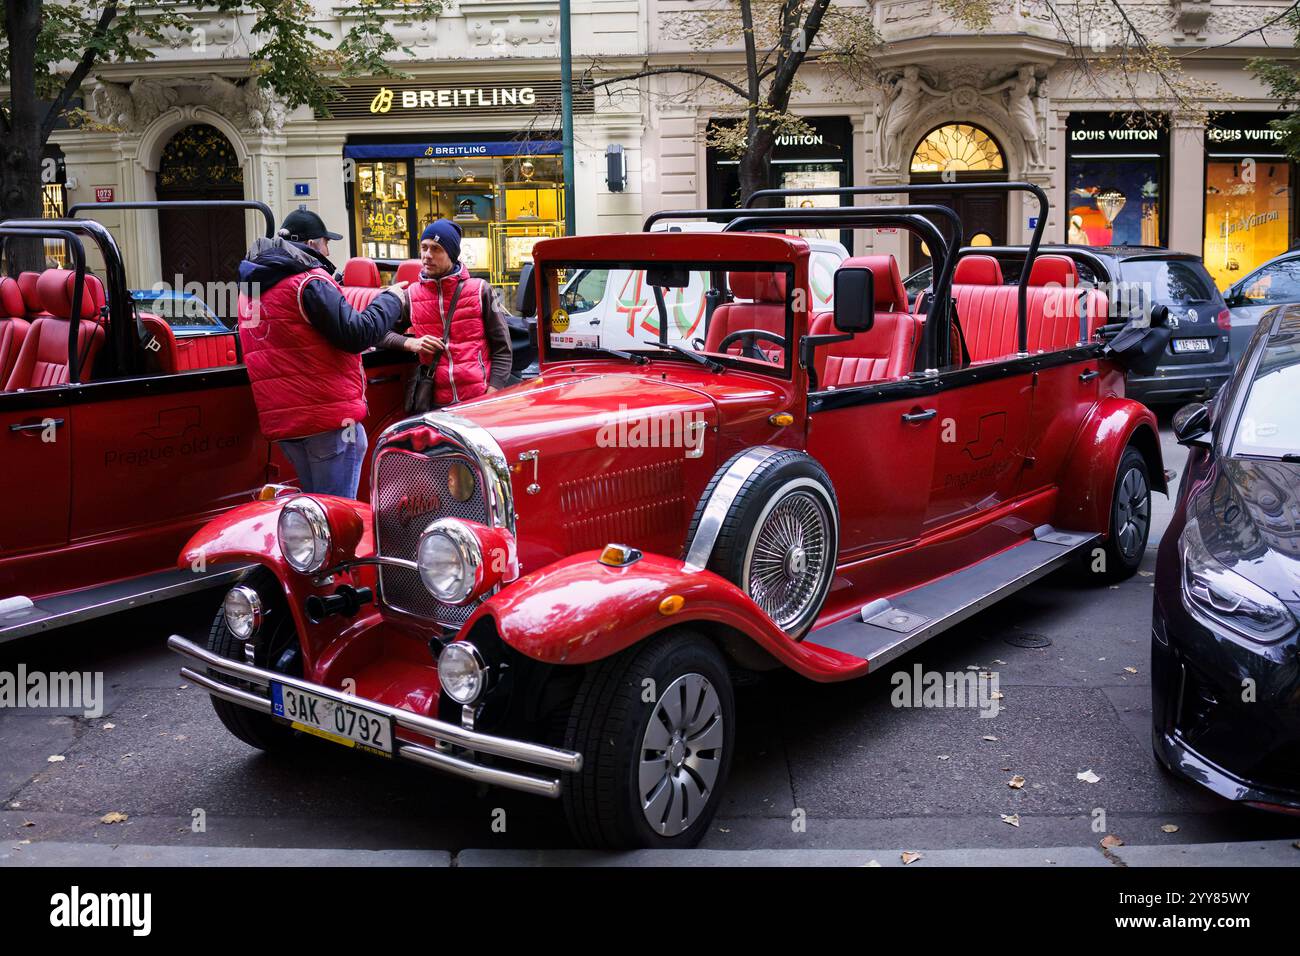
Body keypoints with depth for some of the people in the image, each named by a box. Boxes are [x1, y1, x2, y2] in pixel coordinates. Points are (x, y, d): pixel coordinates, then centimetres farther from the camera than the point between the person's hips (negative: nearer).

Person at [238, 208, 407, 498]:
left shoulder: (250, 289, 15)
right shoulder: (310, 281, -12)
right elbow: (357, 333, -15)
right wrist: (390, 299, -1)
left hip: (280, 420, 8)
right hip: (329, 417, -8)